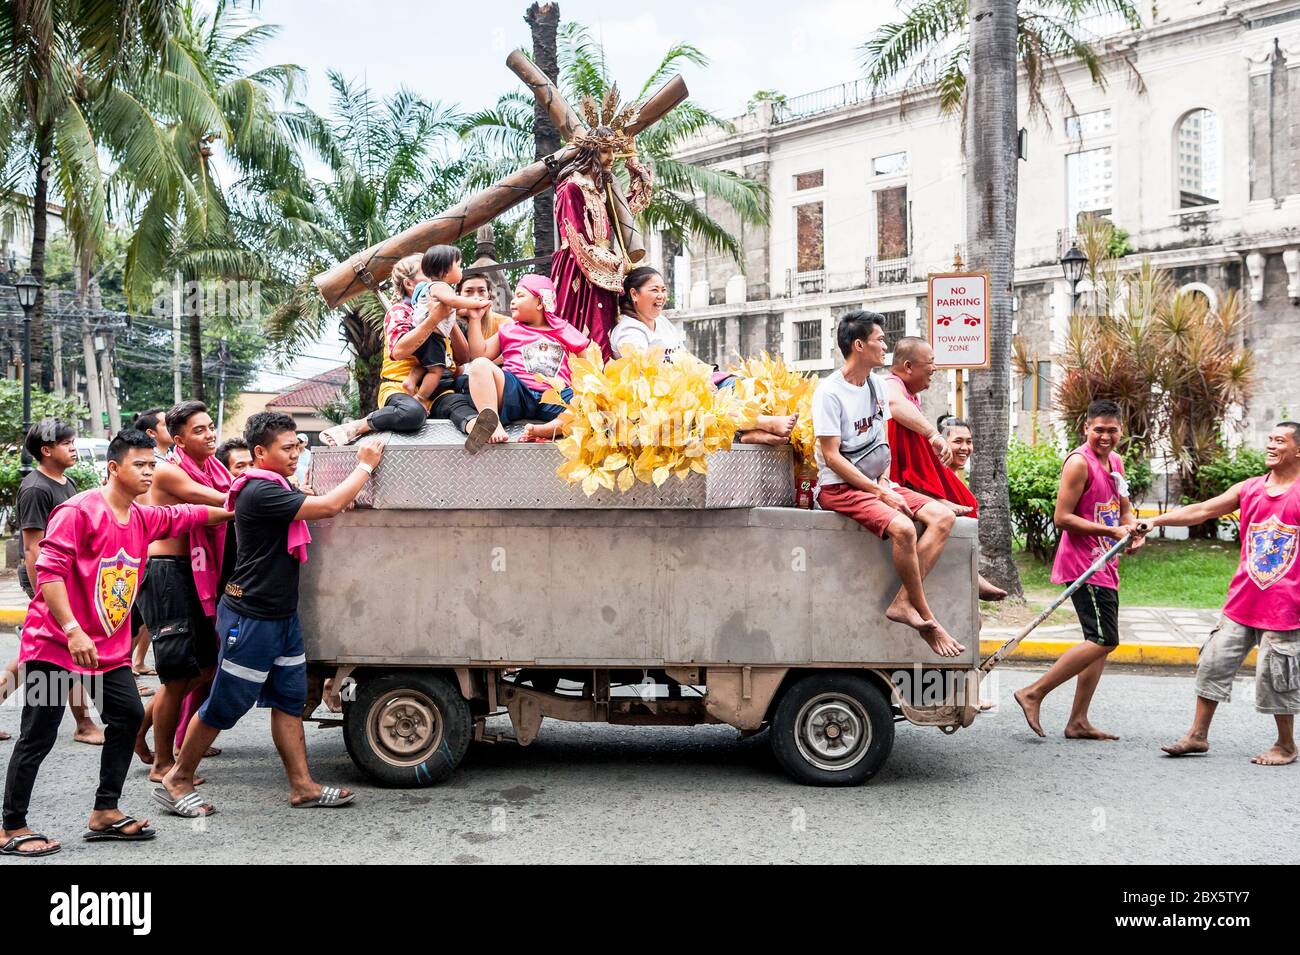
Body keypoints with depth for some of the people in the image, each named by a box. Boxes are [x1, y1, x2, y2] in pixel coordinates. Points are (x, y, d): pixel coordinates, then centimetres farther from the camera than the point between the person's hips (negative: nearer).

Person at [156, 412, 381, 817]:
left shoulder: (276, 488, 13)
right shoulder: (260, 492, -21)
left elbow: (321, 504, 15)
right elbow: (329, 506, -23)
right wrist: (365, 465, -11)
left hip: (282, 615, 10)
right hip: (251, 617, -10)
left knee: (289, 699, 10)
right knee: (225, 705, 0)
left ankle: (302, 785, 15)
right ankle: (176, 782, 14)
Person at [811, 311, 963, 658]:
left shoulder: (876, 385, 12)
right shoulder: (829, 392, -13)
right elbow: (831, 456, -16)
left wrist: (885, 481, -3)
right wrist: (880, 492, -18)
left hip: (876, 483, 8)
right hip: (840, 487, -8)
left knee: (944, 517, -12)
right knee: (902, 528, -31)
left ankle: (903, 603, -18)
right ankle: (927, 620, -17)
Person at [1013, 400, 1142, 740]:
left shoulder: (1115, 462, 15)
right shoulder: (1079, 462, -12)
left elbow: (1125, 511, 24)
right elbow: (1062, 518, -16)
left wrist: (1134, 532, 1)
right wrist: (1111, 531, -19)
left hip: (1104, 565, 9)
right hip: (1083, 563, -9)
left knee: (1101, 642, 10)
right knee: (1103, 641, -14)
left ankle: (1078, 722, 16)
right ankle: (1034, 693, -8)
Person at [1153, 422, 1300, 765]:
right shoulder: (1248, 489, 7)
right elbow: (1201, 510, 3)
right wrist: (1156, 520, -8)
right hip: (1241, 602, 5)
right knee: (1214, 662, 5)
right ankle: (1198, 735, 15)